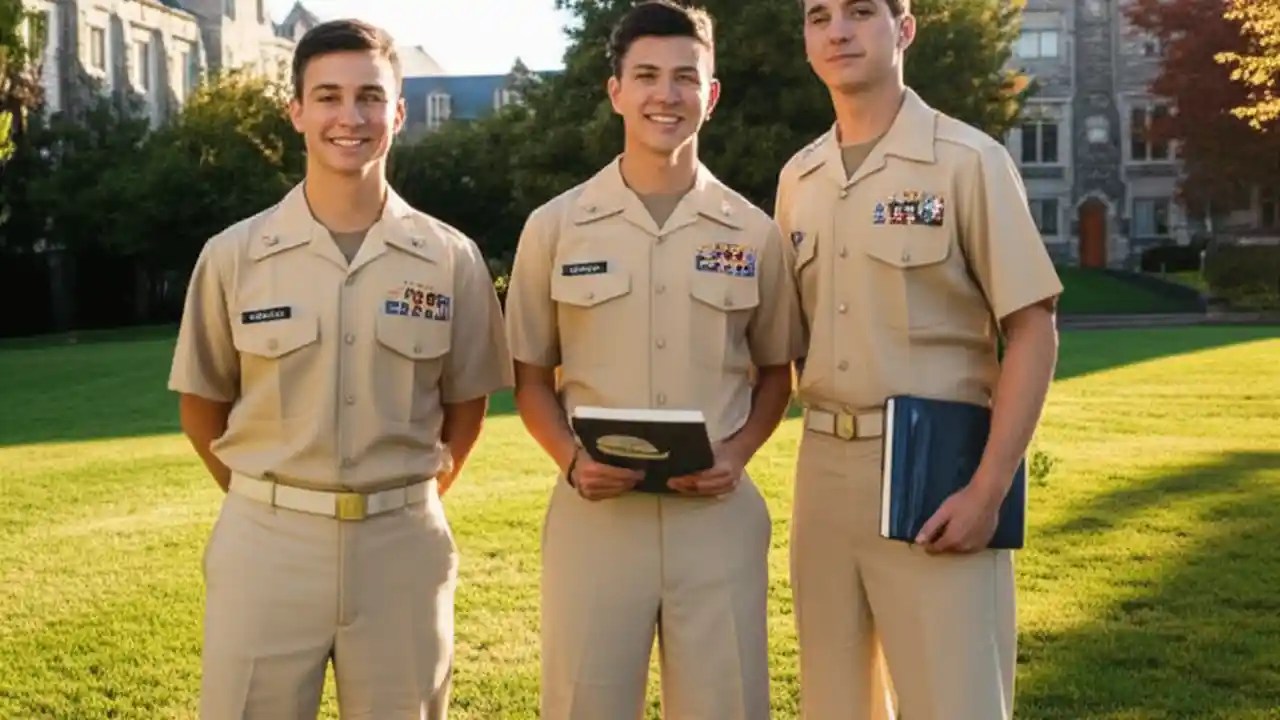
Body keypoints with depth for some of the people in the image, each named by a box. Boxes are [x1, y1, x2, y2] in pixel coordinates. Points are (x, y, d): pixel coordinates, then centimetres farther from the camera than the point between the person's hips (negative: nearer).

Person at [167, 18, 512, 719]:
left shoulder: (452, 259, 0)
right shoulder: (233, 255, -2)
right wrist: (270, 499, 8)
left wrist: (410, 500, 8)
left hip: (402, 545, 1)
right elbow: (202, 405, 8)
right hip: (266, 543, 0)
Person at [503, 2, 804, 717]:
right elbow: (532, 377, 8)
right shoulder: (555, 227, 2)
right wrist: (573, 461, -9)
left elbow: (775, 371, 13)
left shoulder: (755, 233, 3)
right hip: (595, 510, 0)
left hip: (718, 512, 1)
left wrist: (737, 455, -5)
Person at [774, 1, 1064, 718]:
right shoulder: (798, 178, 11)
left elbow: (1033, 330, -9)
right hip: (824, 467, 5)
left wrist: (988, 490, -16)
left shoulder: (967, 159, -6)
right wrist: (817, 456, 6)